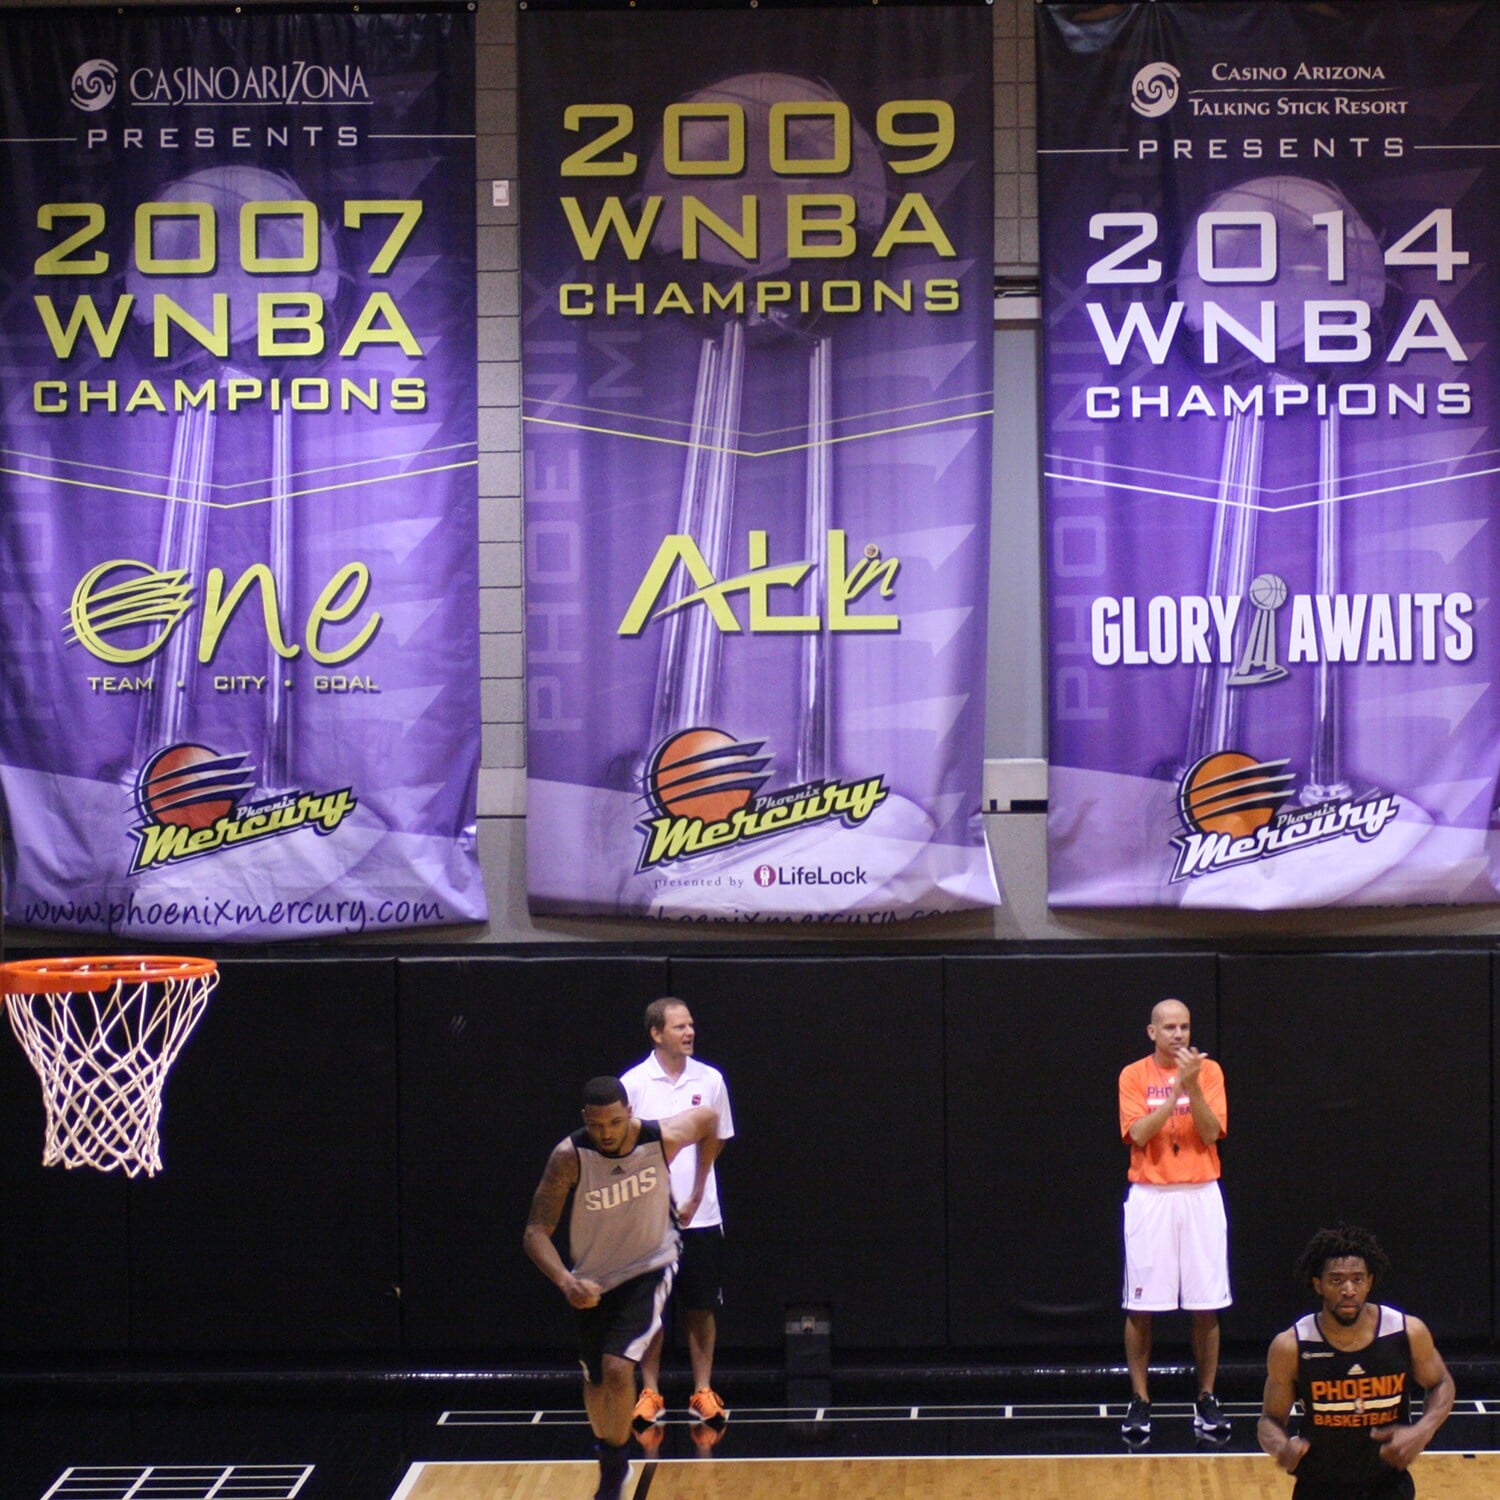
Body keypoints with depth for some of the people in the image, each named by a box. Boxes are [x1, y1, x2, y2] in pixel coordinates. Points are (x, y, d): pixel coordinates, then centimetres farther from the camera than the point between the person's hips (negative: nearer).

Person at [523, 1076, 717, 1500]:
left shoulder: (663, 1138, -21)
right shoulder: (570, 1156, -24)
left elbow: (708, 1118, 2)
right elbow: (536, 1232, -24)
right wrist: (566, 1283, -39)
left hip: (649, 1269, -2)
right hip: (593, 1281, 2)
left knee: (618, 1368, -21)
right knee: (595, 1382, 15)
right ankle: (609, 1461, 42)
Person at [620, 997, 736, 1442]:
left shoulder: (710, 1080, 2)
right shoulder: (634, 1084, -4)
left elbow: (714, 1143, 9)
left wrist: (695, 1198, 1)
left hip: (700, 1216, 2)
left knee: (702, 1307, 5)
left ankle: (703, 1392, 13)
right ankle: (650, 1393, 14)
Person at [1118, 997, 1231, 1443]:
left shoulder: (1209, 1070, 4)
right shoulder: (1134, 1076, 2)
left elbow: (1212, 1133, -5)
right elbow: (1138, 1133, -11)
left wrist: (1193, 1086, -17)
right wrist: (1177, 1088, -17)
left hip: (1201, 1197, 1)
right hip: (1150, 1199, -1)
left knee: (1206, 1305, 2)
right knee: (1140, 1306, 0)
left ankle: (1207, 1399, 11)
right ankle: (1139, 1401, 8)